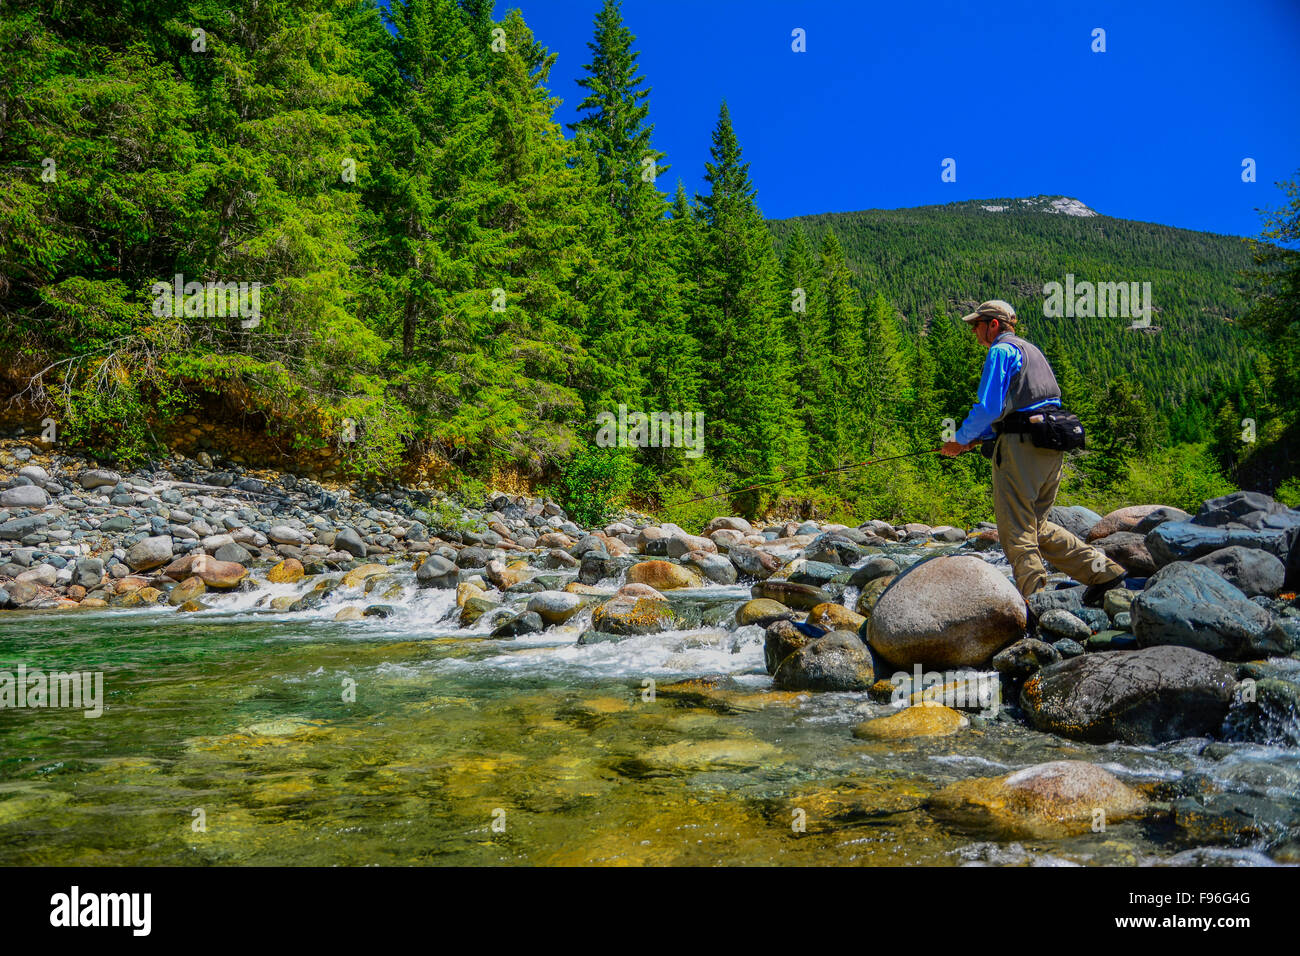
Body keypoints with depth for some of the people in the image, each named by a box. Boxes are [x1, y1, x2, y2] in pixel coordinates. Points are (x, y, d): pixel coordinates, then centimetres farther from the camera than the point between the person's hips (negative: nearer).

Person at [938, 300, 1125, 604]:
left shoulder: (1000, 351, -5)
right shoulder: (1031, 350, 25)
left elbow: (988, 407, -15)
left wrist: (961, 439, -2)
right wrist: (977, 438, 22)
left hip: (1021, 447, -9)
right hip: (1051, 445, 9)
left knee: (1016, 529, -4)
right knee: (1037, 525, 17)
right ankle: (1102, 571, 14)